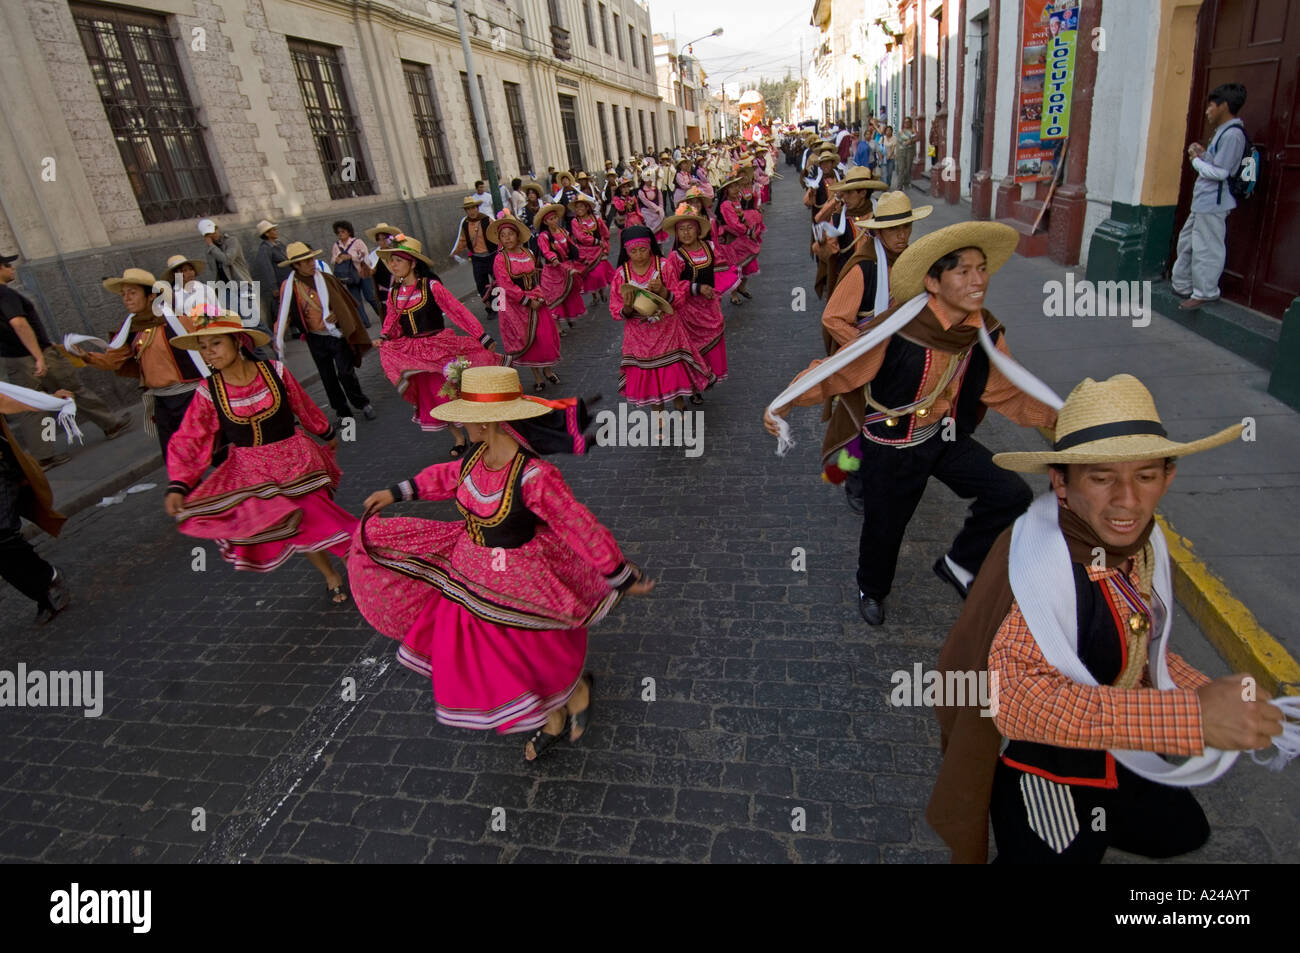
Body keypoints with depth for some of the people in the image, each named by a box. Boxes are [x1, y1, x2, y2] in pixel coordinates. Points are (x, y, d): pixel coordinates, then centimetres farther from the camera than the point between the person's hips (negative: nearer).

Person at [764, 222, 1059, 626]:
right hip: (893, 448, -4)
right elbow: (838, 370, -23)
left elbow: (1006, 393, 4)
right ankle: (871, 589, 47)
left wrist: (1056, 418, -4)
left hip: (948, 438, 5)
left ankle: (959, 564, 16)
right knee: (884, 527, 12)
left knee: (1011, 494, -10)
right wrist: (784, 403, -33)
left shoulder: (986, 332, -9)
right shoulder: (897, 331, -28)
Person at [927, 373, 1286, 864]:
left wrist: (1212, 695, -8)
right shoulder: (1039, 560, -35)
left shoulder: (1142, 543, -9)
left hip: (1124, 761, 8)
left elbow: (1136, 645, 8)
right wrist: (1193, 716, -43)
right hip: (1045, 776, -8)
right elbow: (1017, 696, -44)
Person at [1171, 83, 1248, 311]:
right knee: (1186, 242, 18)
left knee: (1206, 249, -6)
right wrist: (1203, 154, 5)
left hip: (1213, 204, -11)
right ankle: (1181, 285, 28)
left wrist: (1196, 159, -8)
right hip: (1203, 203, 11)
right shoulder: (1223, 132, 16)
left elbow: (1220, 172, -20)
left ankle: (1204, 294, -1)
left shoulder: (1232, 134, -15)